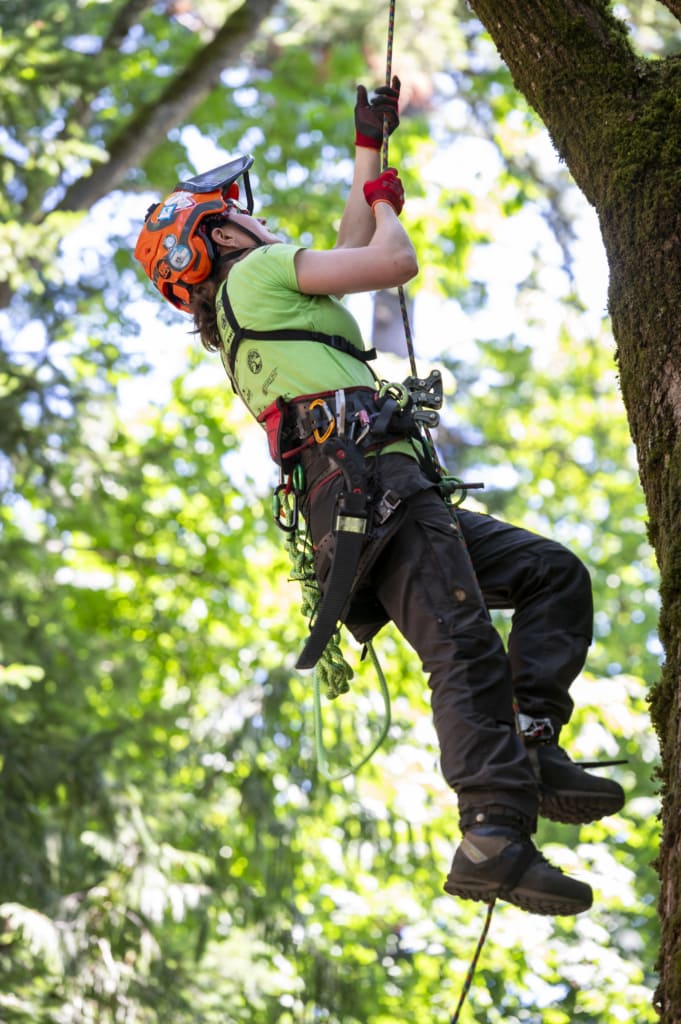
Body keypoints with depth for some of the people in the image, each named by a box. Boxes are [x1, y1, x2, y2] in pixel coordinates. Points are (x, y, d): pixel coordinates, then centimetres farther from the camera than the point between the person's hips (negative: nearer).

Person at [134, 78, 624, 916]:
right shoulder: (258, 273, 7)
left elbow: (350, 247, 47)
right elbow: (395, 262, 2)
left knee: (555, 574, 8)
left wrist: (369, 145, 54)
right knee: (465, 649, -25)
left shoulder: (239, 326, 35)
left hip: (363, 507, 10)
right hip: (369, 479, -10)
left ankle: (528, 746, -12)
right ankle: (494, 839, -40)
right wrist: (385, 199, 24)